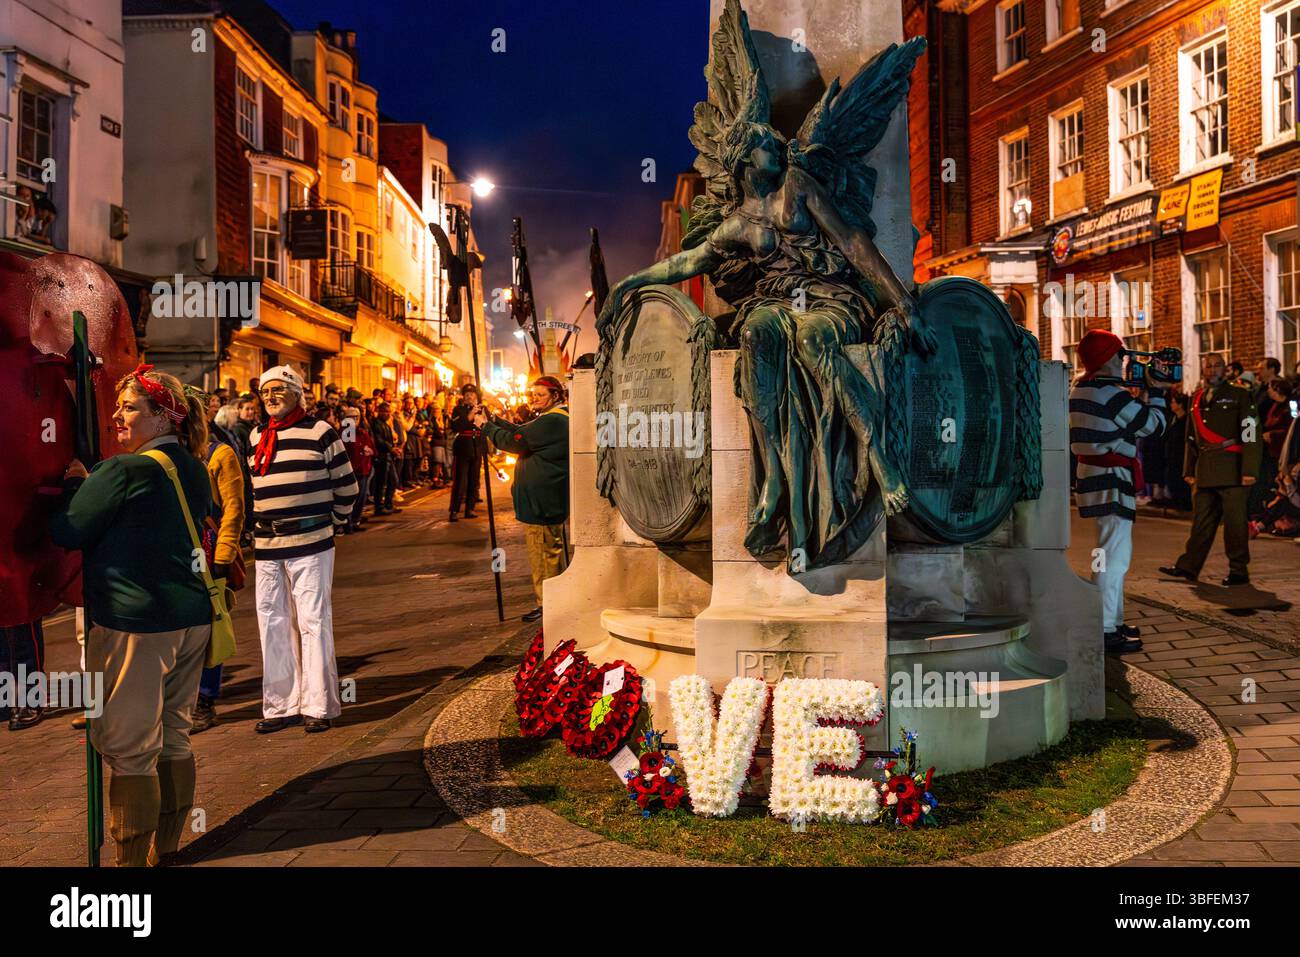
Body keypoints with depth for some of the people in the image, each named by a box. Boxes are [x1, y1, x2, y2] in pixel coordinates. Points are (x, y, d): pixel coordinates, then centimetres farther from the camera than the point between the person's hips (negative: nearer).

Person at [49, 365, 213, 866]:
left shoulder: (122, 470, -14)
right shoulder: (195, 470, 9)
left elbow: (66, 532, -10)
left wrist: (74, 482, 5)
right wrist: (90, 484, 13)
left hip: (134, 625, -8)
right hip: (192, 618, 8)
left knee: (128, 748, 2)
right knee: (172, 735, 16)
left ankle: (132, 859, 11)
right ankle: (166, 847, 28)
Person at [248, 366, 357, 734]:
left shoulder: (319, 431, -2)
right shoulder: (256, 437, 14)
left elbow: (346, 485, 2)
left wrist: (332, 520, 8)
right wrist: (262, 523, 18)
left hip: (310, 543, -6)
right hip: (266, 546, 6)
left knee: (313, 623, -2)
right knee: (272, 626, 8)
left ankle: (319, 705, 5)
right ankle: (281, 705, 17)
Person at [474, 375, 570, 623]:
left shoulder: (551, 421, -20)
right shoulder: (557, 418, 17)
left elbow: (514, 441, -19)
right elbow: (521, 431, 16)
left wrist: (486, 426, -6)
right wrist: (493, 419, 5)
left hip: (541, 501, -11)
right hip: (547, 500, 11)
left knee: (543, 552, -3)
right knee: (553, 549, 19)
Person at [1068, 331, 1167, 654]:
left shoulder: (1080, 390, 11)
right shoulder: (1113, 394, -18)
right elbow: (1154, 424, -9)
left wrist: (1142, 391, 13)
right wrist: (1155, 390, 2)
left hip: (1093, 476, 10)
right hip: (1112, 481, -10)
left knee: (1111, 553, 19)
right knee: (1115, 555, -7)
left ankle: (1113, 620, 28)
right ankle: (1106, 632, -6)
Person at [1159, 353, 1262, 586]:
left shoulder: (1239, 396, 1)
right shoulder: (1196, 399, 17)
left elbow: (1251, 434, -5)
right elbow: (1191, 438, 21)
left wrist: (1249, 470, -13)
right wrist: (1189, 470, 16)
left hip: (1231, 469, -5)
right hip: (1205, 470, 5)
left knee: (1235, 521, -1)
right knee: (1201, 520, 9)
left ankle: (1239, 571, 8)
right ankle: (1188, 567, 14)